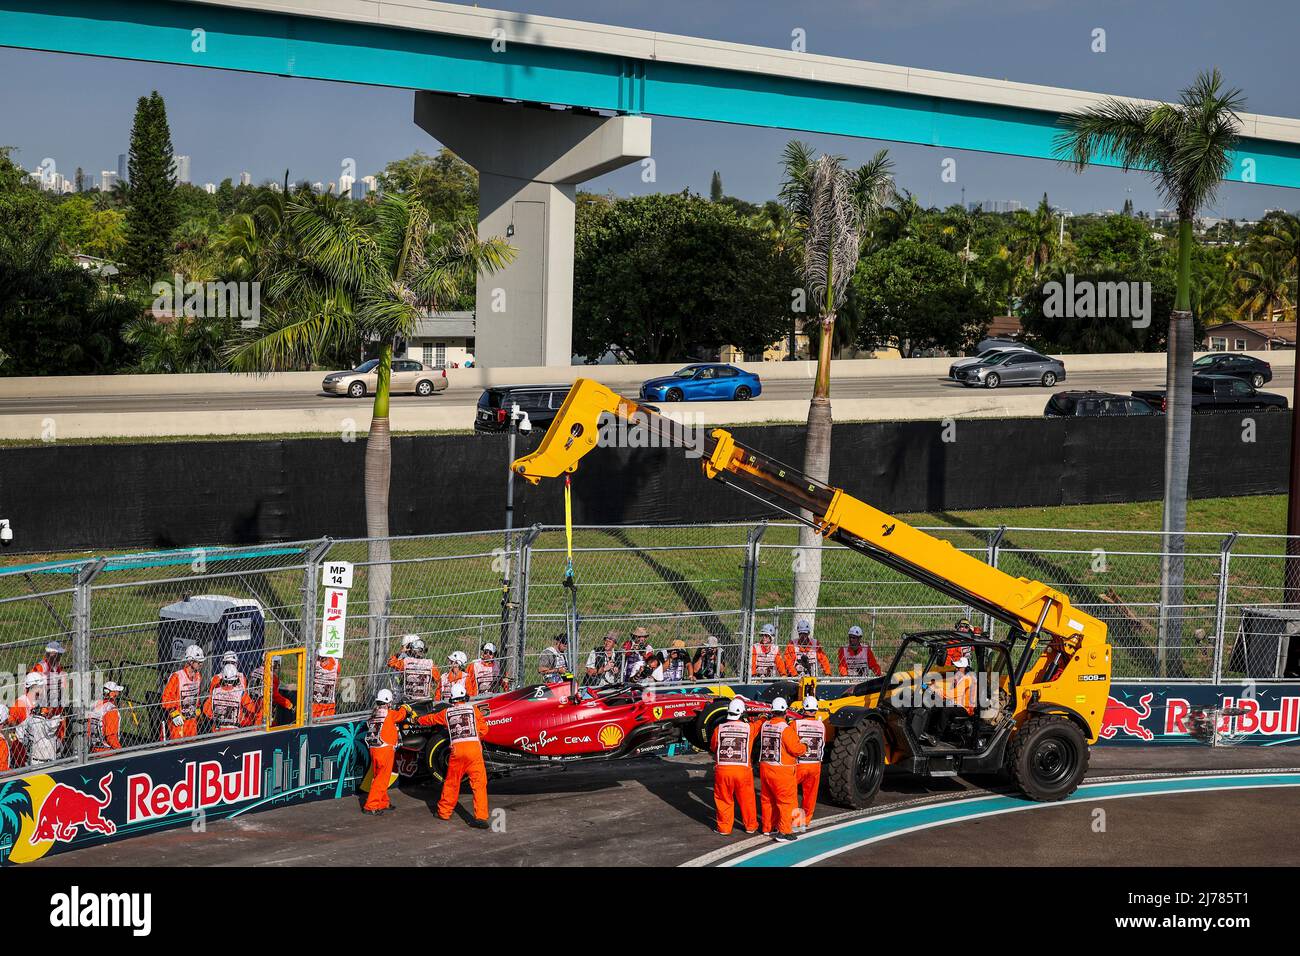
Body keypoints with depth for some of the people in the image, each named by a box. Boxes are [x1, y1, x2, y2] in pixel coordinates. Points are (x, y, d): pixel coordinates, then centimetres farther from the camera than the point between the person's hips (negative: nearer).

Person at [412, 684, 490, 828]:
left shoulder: (447, 712, 14)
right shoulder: (473, 709, 8)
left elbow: (431, 719, 31)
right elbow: (484, 729, 5)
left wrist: (418, 720, 51)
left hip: (456, 749, 2)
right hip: (474, 748, -2)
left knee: (451, 782, 18)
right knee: (479, 783, -4)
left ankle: (444, 812, 29)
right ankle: (481, 817, -14)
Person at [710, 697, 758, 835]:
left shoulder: (719, 728, -4)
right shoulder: (749, 728, -3)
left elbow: (712, 747, 11)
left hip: (722, 769, 0)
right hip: (743, 769, 0)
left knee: (724, 799, 12)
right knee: (746, 799, 15)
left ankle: (724, 828, 18)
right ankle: (750, 825, 28)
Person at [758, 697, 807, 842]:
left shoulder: (764, 725, 1)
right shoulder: (786, 728, -19)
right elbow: (795, 748, -20)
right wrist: (804, 747, 0)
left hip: (765, 767, 7)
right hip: (782, 770, -7)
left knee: (767, 799, 18)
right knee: (785, 800, -1)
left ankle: (767, 827, 29)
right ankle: (783, 832, -4)